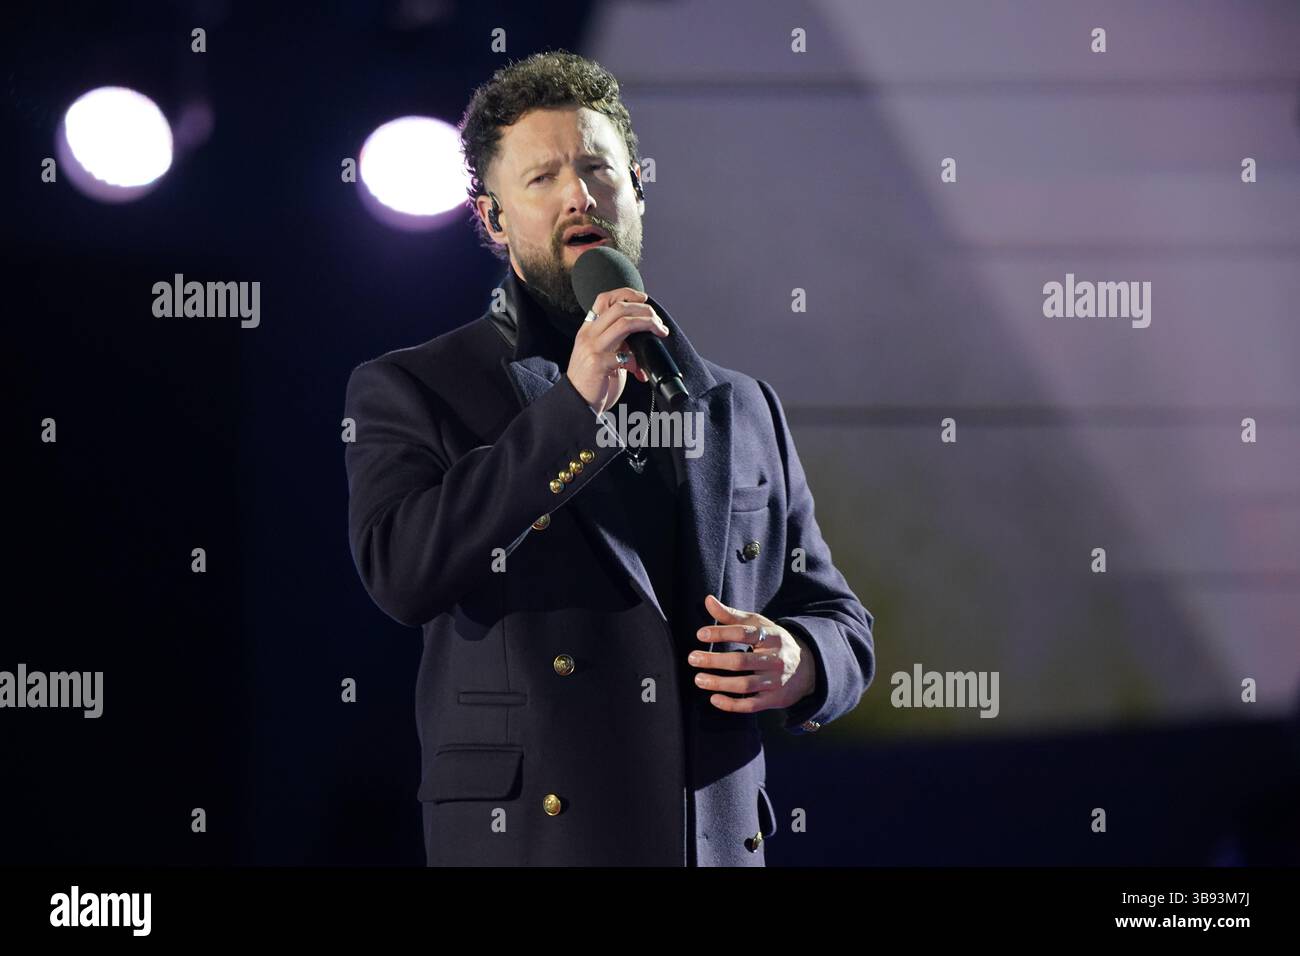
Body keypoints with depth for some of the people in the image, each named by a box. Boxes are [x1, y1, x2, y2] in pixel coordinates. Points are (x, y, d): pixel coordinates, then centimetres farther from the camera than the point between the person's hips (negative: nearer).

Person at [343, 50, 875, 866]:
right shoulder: (413, 391, 2)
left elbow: (840, 620, 17)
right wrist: (573, 407, -15)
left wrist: (801, 664, -6)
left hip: (723, 842, 4)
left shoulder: (743, 409, 13)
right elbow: (402, 573, -15)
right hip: (527, 842, -3)